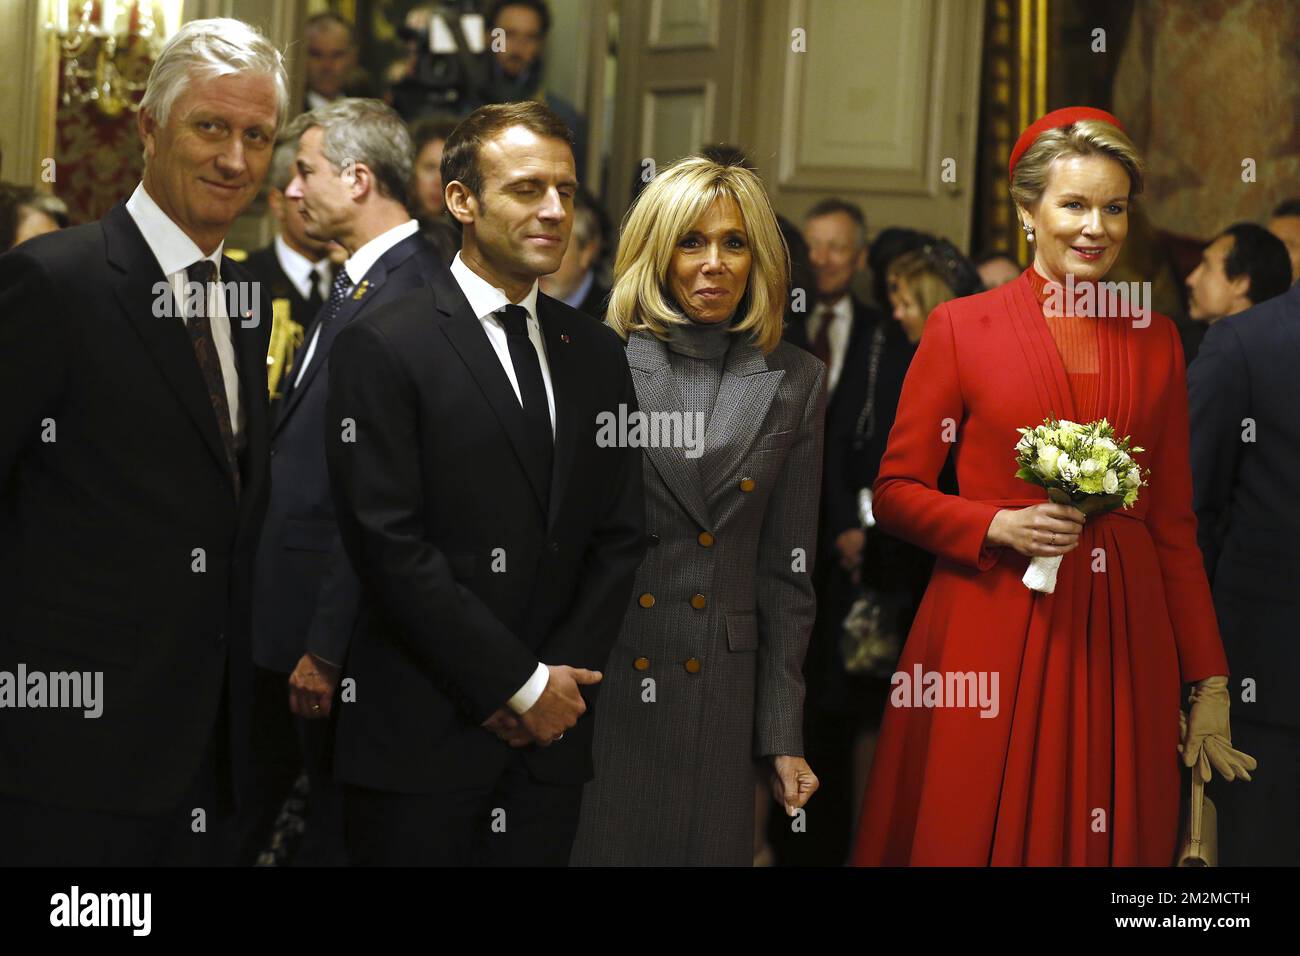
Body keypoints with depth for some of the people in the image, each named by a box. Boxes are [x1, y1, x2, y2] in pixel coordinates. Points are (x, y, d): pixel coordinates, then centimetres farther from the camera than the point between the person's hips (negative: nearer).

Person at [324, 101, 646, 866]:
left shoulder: (597, 355, 11)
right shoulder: (383, 350, -7)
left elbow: (620, 536, 10)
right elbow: (389, 544, -13)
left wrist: (563, 680, -3)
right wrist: (521, 684, -12)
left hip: (552, 735, 5)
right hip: (422, 738, -4)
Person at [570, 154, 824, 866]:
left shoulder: (794, 383, 6)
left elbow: (787, 568, 6)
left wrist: (783, 733, 4)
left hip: (719, 693, 2)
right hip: (595, 680, -2)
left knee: (708, 846, 7)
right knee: (595, 846, 3)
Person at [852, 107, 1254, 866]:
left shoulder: (1156, 339, 9)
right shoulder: (961, 326, 0)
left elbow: (1175, 523, 10)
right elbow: (897, 491, 2)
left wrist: (1210, 688, 7)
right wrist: (999, 526, -15)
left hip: (1121, 640, 3)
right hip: (990, 630, -3)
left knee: (1110, 836, 7)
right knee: (976, 838, 3)